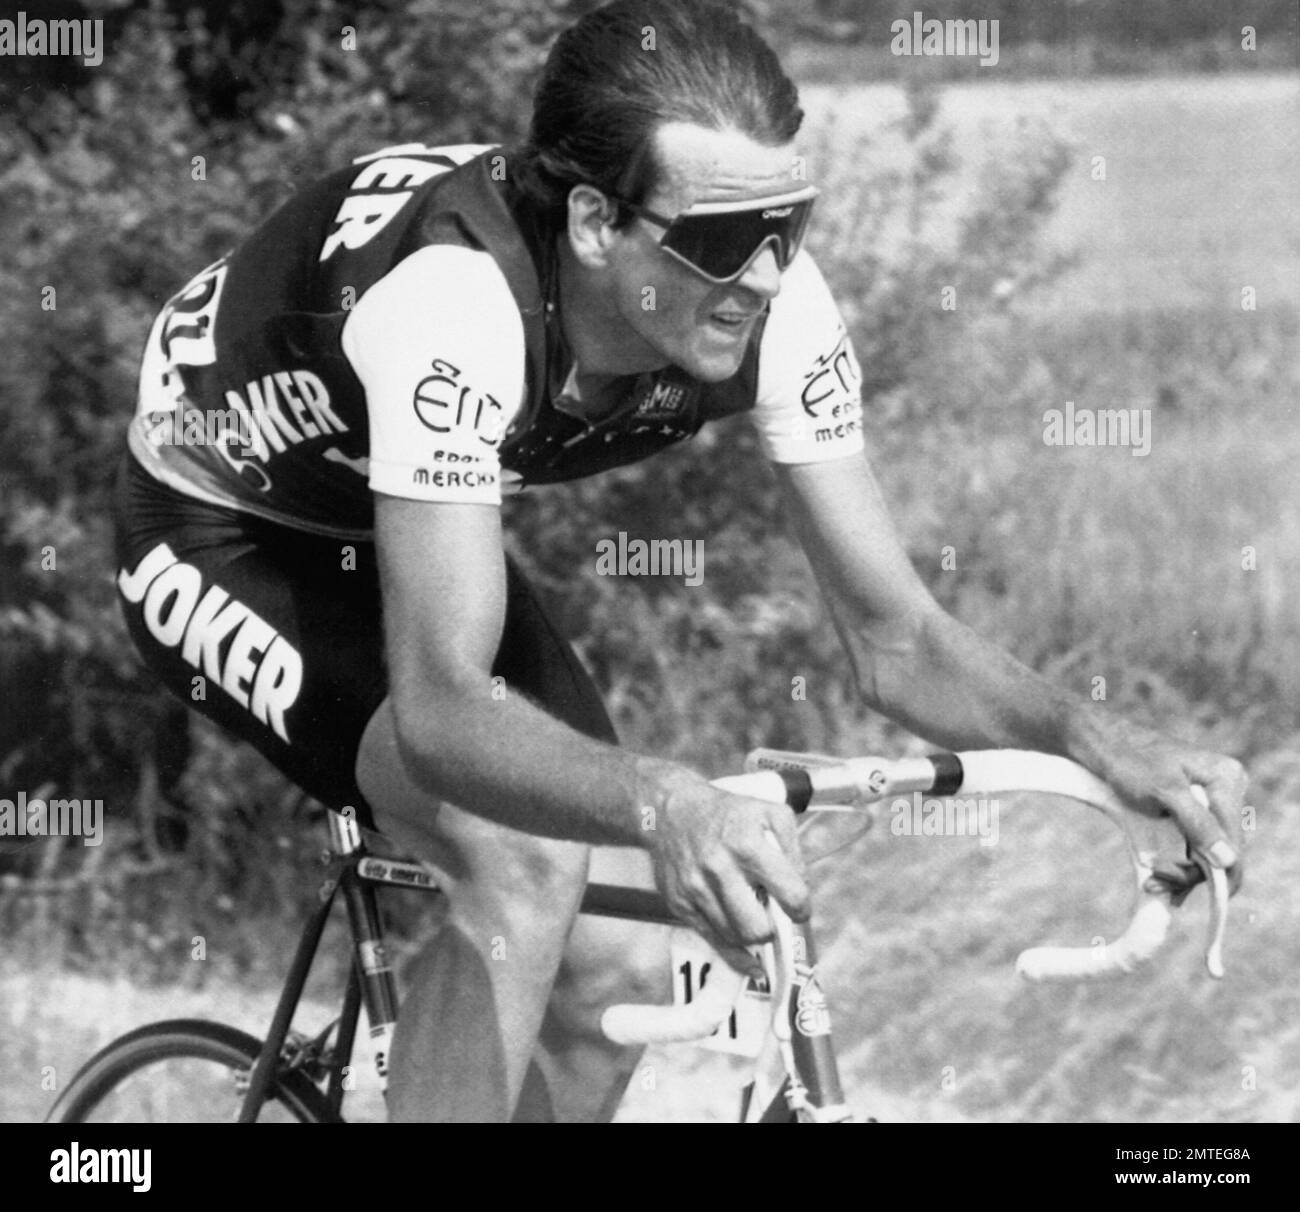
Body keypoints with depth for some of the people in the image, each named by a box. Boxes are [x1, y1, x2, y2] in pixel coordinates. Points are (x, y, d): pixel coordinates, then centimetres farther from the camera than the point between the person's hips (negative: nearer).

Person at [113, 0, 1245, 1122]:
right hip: (222, 536, -6)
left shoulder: (771, 306, -24)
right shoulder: (457, 301, -42)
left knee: (617, 975, -5)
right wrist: (663, 806, -67)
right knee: (526, 863, -30)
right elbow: (441, 710, -49)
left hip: (386, 542, 6)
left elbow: (896, 637, -20)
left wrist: (1101, 741, -40)